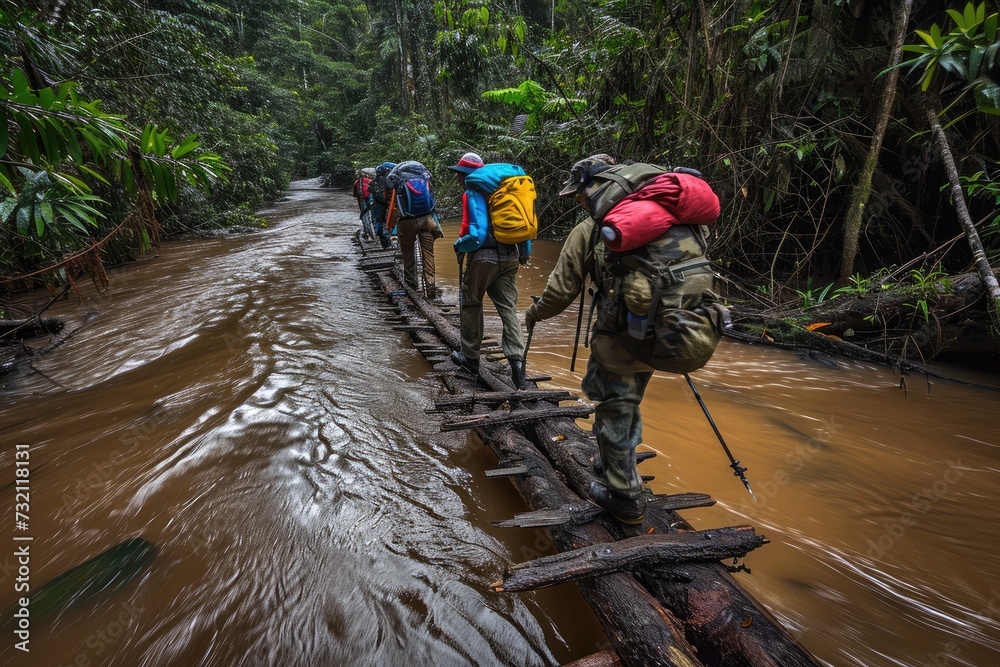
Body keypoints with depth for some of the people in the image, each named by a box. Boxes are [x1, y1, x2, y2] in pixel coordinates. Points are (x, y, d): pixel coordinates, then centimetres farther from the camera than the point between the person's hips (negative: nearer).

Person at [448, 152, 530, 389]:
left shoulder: (474, 192, -11)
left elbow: (476, 233, -21)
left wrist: (459, 245, -3)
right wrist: (525, 251, 19)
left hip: (483, 257, -6)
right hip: (510, 256, 6)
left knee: (471, 305, 12)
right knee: (508, 308, 9)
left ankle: (470, 357, 22)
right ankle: (517, 358, -2)